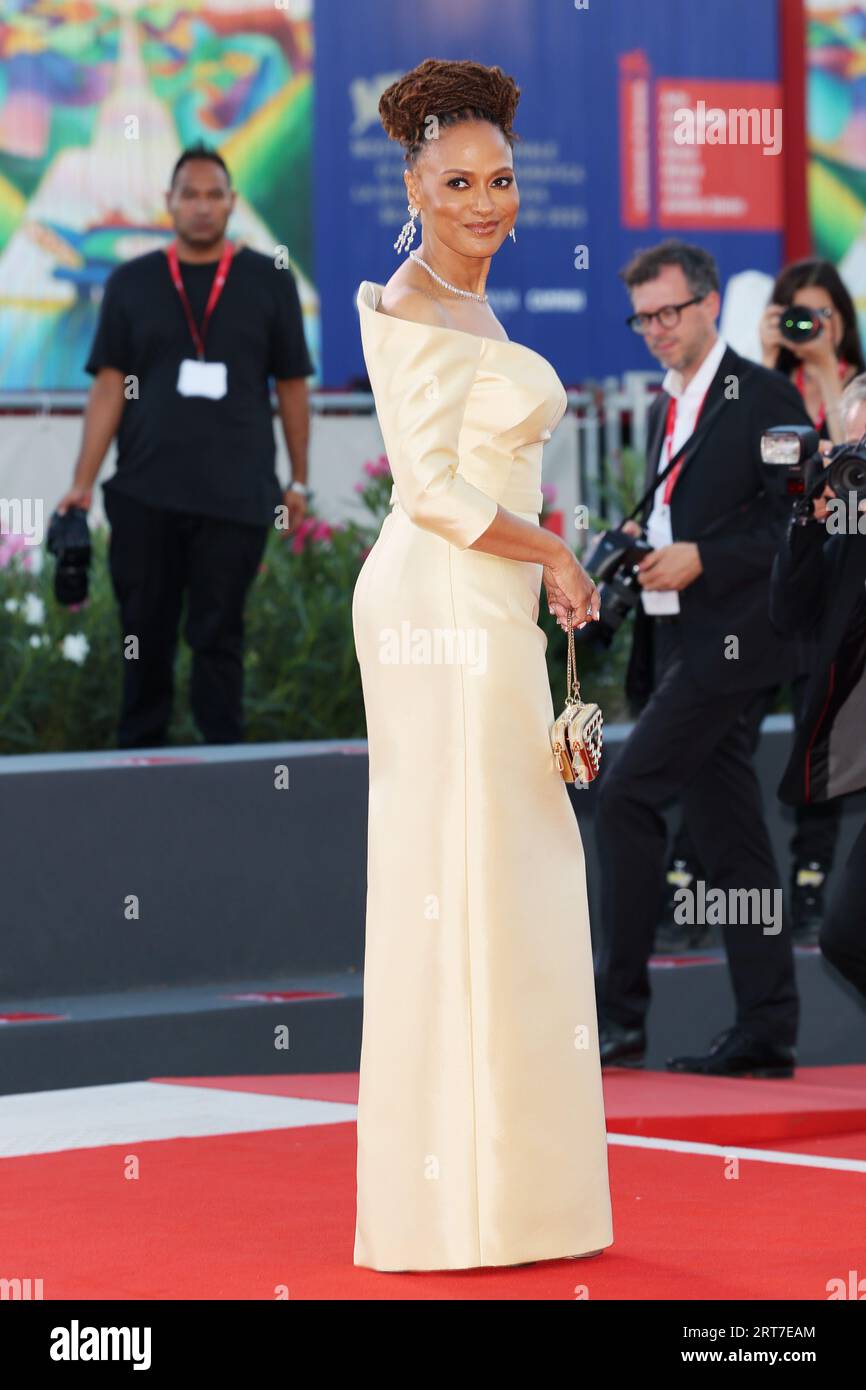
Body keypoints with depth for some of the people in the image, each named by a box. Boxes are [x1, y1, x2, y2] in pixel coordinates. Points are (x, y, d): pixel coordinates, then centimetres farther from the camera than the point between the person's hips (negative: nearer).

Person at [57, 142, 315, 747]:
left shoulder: (269, 282, 6)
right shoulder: (132, 283, 8)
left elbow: (292, 386, 9)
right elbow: (109, 387, 6)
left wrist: (298, 481, 7)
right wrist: (83, 483, -1)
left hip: (236, 493, -1)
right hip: (145, 493, 1)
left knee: (218, 638, -1)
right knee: (145, 634, 5)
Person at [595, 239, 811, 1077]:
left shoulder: (763, 396, -7)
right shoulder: (667, 408, 19)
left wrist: (701, 560, -18)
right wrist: (642, 543, 9)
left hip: (726, 642, -9)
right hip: (675, 640, 9)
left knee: (627, 795, -15)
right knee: (728, 833, 8)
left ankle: (619, 1013, -11)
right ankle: (766, 1032, 10)